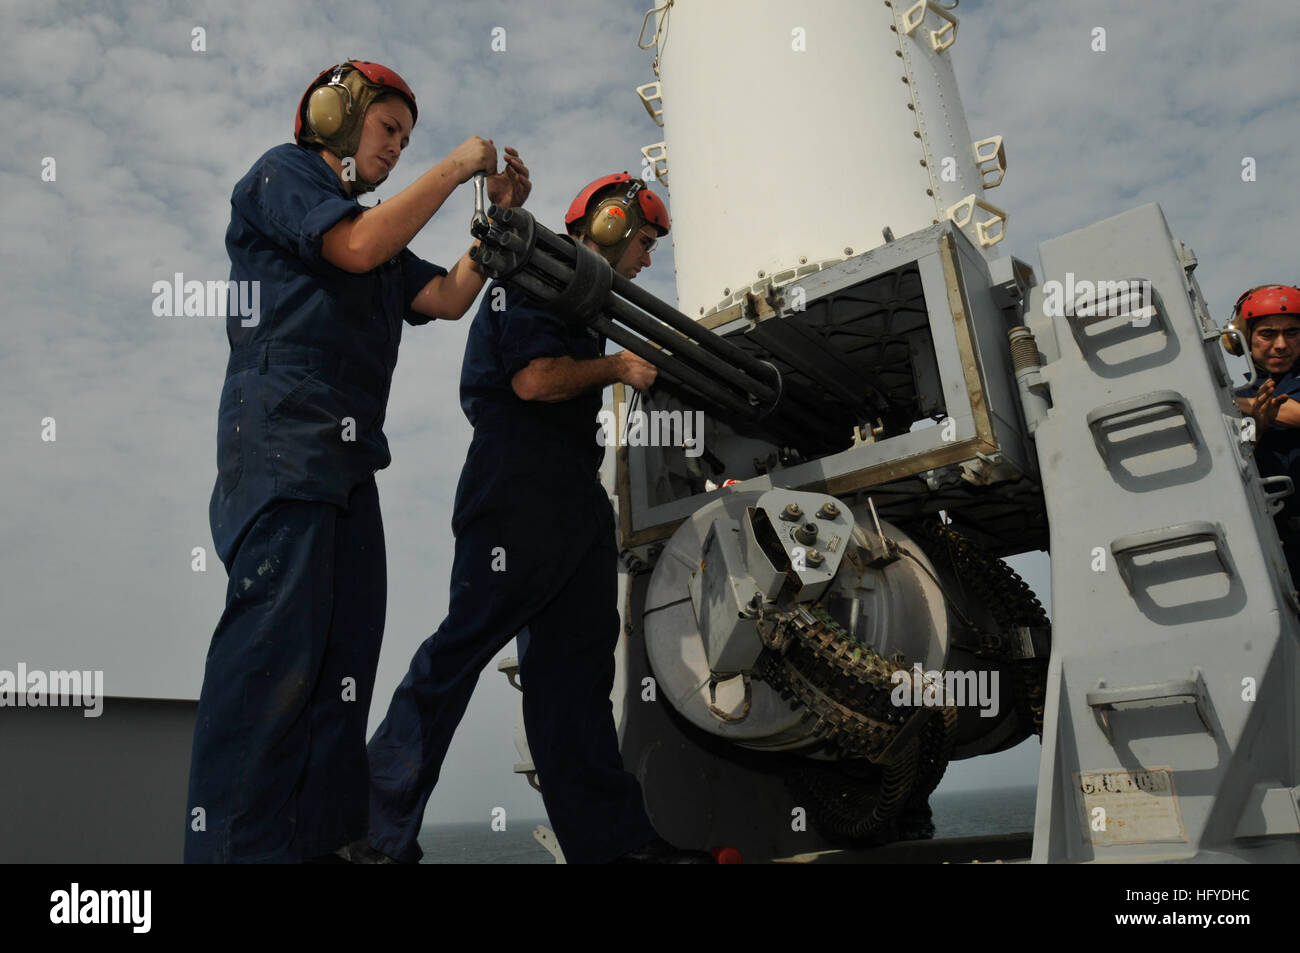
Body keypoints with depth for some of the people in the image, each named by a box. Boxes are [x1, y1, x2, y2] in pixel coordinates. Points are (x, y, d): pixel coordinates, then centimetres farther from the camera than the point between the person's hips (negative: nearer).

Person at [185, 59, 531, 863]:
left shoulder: (376, 227, 29)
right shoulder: (283, 173, 7)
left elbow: (448, 298, 19)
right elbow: (356, 247, -12)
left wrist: (500, 212, 13)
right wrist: (453, 169, -3)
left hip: (349, 453, 9)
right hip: (282, 434, -9)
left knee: (345, 652, 4)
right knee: (276, 644, -15)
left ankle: (323, 835, 10)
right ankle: (234, 844, -10)